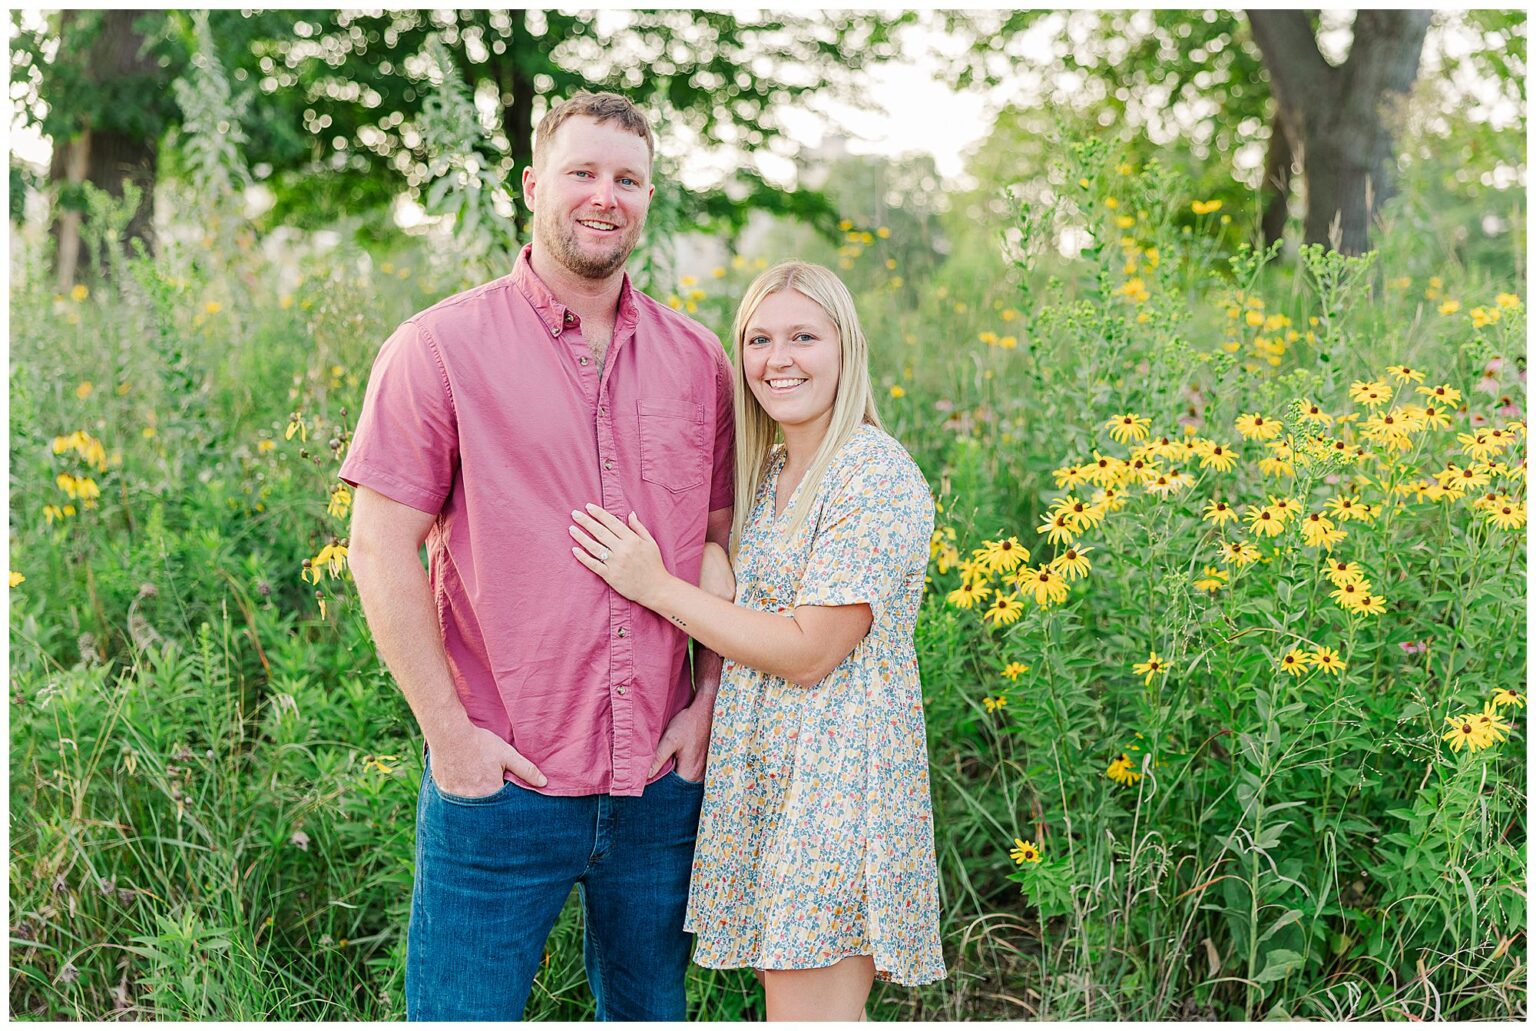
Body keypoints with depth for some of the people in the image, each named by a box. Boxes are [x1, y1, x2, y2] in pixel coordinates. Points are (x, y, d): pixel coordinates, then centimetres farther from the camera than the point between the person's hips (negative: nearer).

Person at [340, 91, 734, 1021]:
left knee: (651, 1009, 18)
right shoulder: (441, 349, -5)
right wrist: (449, 732, -11)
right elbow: (382, 548, -7)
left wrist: (710, 701, 2)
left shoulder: (698, 360, 7)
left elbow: (726, 542, 13)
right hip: (501, 776, -4)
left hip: (663, 775, 4)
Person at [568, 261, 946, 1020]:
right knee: (791, 995, 12)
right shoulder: (767, 474, 12)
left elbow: (809, 651, -18)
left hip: (838, 778, -8)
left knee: (811, 1007, -5)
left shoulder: (876, 478, -14)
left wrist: (656, 587, -14)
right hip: (762, 772, 8)